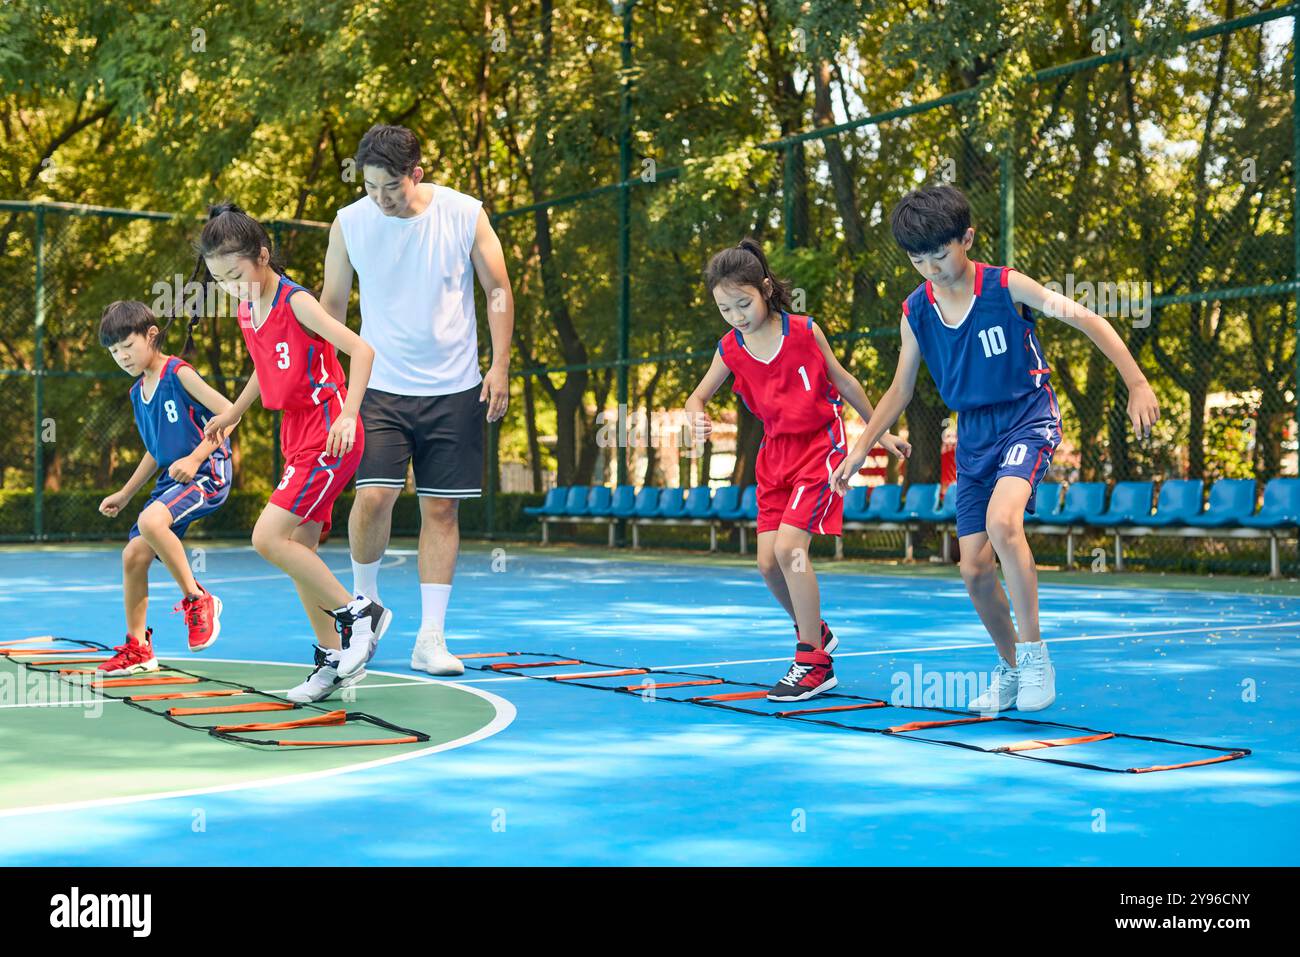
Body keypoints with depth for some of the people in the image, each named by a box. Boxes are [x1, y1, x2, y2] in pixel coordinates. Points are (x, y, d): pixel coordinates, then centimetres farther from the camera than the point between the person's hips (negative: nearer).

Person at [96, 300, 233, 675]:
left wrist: (194, 459, -22)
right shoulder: (137, 392, 15)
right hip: (172, 479, 9)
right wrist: (124, 494, 27)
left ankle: (197, 599, -17)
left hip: (207, 473, -9)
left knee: (150, 521, -33)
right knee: (133, 555, 3)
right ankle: (138, 649, 17)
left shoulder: (178, 373, -10)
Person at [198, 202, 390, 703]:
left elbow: (361, 350, -21)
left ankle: (359, 612, -5)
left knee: (268, 537, -17)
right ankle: (334, 658, 18)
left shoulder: (296, 302, -15)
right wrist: (232, 413, 31)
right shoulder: (247, 311, 10)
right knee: (298, 549, 8)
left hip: (327, 435, -9)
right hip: (297, 436, 9)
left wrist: (348, 414, -31)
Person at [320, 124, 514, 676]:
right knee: (372, 497, -15)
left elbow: (498, 290, 3)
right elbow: (332, 304, 8)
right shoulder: (349, 223, -3)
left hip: (454, 389, 0)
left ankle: (430, 638, 8)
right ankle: (364, 597, 14)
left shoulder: (464, 214, -6)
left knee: (441, 508, 1)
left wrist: (500, 366, -4)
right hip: (381, 387, 0)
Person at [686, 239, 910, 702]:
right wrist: (698, 417, -17)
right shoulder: (731, 349, -3)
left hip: (819, 447, -5)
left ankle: (814, 663, -9)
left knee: (789, 547, -19)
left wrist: (881, 432, 10)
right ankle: (814, 633, 27)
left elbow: (843, 381, 2)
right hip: (774, 454, 5)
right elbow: (698, 395, 9)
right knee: (768, 562, -1)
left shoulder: (804, 332, -12)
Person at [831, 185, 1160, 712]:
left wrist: (1137, 384, -19)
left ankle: (1033, 652, -18)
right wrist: (861, 449, 5)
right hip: (973, 433, 5)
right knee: (974, 568, 0)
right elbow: (900, 390, 10)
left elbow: (1087, 320, -12)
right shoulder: (915, 311, -2)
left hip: (1028, 418, -5)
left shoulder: (1006, 287, -14)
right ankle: (1011, 668, 22)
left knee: (1002, 521, -32)